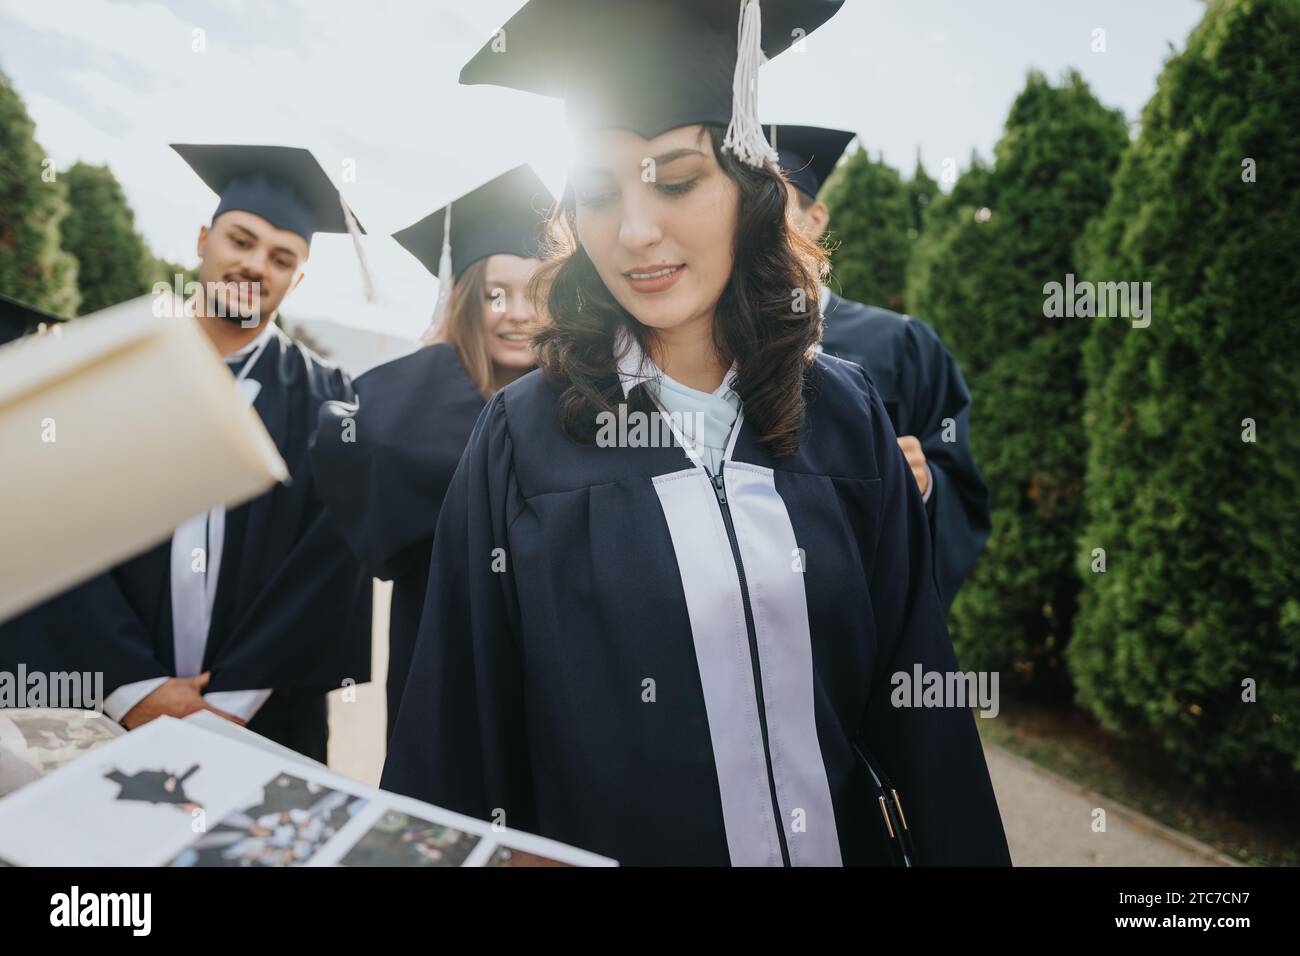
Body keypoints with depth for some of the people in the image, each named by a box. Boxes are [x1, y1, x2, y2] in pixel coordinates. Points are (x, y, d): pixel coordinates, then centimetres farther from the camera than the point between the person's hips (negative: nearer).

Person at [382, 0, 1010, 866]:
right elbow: (463, 726, -7)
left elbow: (916, 692, -1)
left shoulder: (846, 416, -5)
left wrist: (966, 849, -1)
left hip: (840, 837, 3)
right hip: (606, 841, -2)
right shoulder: (523, 437, -11)